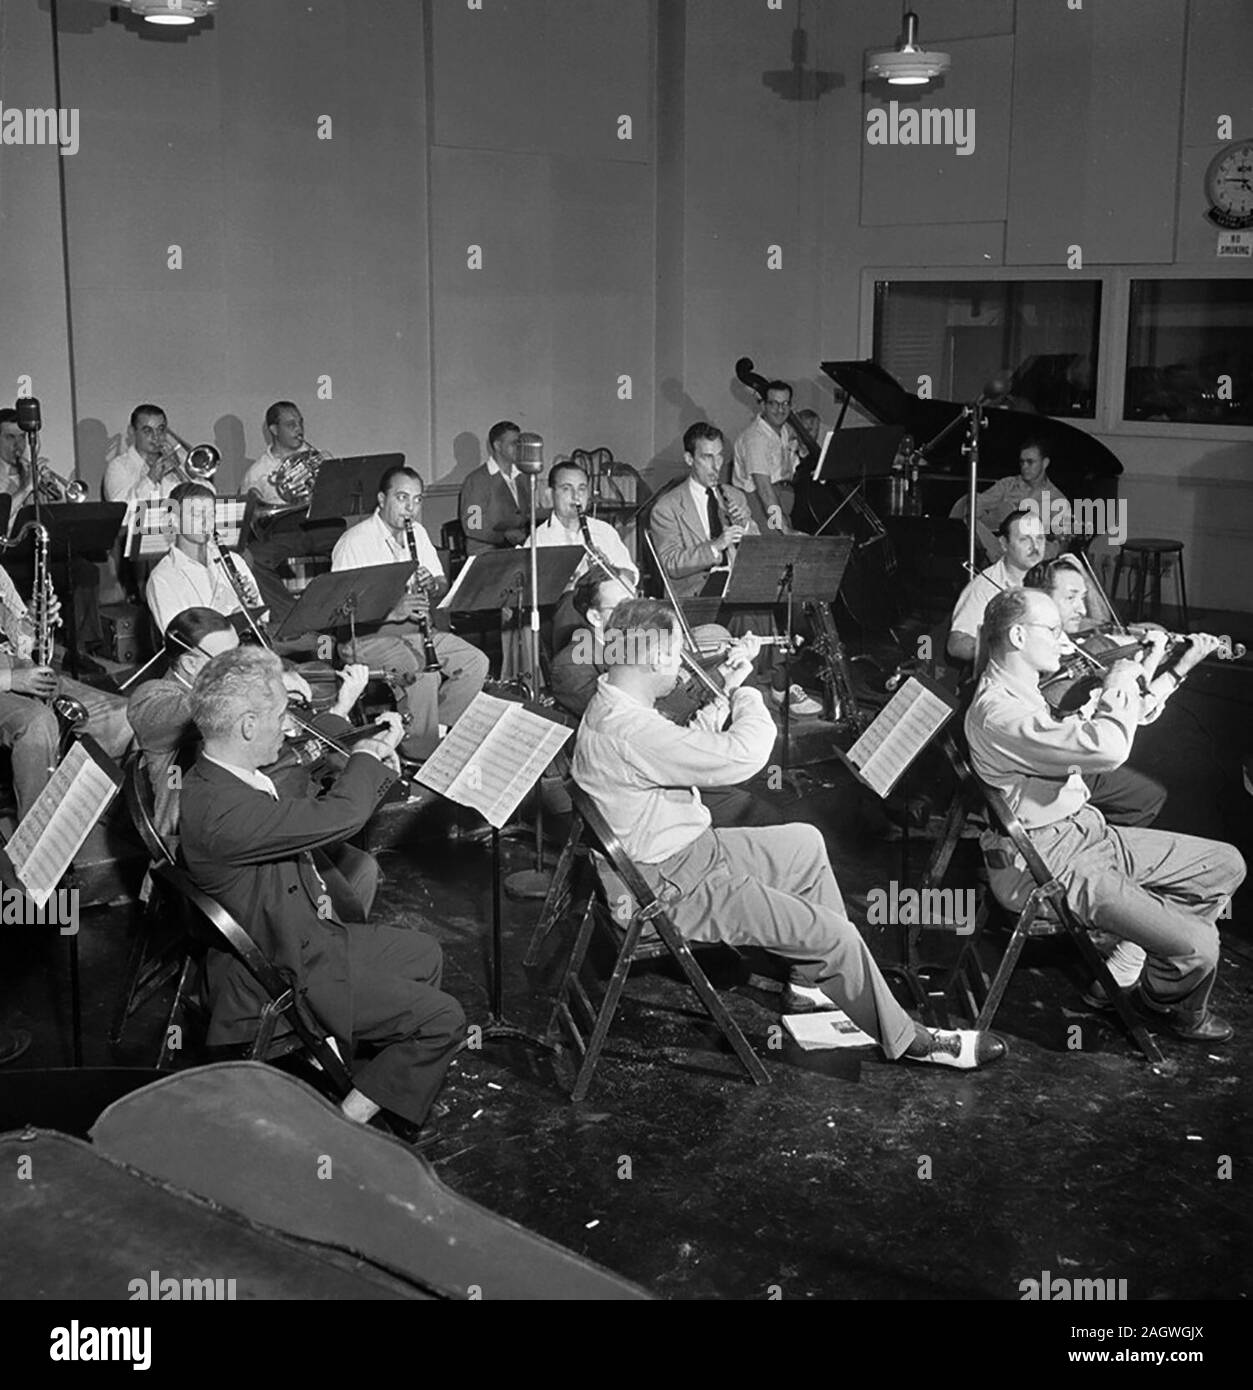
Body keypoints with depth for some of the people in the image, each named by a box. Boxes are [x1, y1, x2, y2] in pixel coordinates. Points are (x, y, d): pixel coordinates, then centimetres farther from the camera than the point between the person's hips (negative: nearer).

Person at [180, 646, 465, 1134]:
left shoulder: (221, 779, -1)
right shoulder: (219, 809, -35)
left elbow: (305, 815, 13)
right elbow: (336, 817, -34)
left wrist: (374, 766, 2)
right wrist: (368, 756, -15)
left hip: (310, 934, 10)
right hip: (285, 976, -10)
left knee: (423, 955, 22)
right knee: (443, 1019, -8)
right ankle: (347, 1122, 2)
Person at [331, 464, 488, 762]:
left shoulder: (418, 533, 10)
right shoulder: (353, 543, -14)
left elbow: (443, 587, 13)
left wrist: (433, 585, -12)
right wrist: (392, 611, -33)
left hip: (413, 630, 8)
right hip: (368, 636, -8)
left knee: (476, 662, -7)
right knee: (423, 674, -32)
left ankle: (437, 728, 5)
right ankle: (419, 754, -17)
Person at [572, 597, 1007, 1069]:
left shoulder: (612, 706, 2)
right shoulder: (628, 730, -32)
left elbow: (690, 747, 18)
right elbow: (741, 757, -32)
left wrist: (725, 692, 6)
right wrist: (747, 694, -13)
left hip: (685, 851, 11)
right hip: (673, 888, -11)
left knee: (805, 843, 24)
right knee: (837, 937, -10)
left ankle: (812, 980, 31)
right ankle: (906, 1042, 13)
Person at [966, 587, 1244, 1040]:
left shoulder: (1022, 692, 10)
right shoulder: (996, 711, -25)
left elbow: (1092, 741, 21)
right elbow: (1105, 749, -35)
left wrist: (1138, 681, 11)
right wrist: (1117, 687, -16)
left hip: (1086, 833, 11)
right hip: (1046, 864, -11)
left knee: (1225, 865, 10)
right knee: (1196, 946, -17)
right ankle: (1172, 1006, 19)